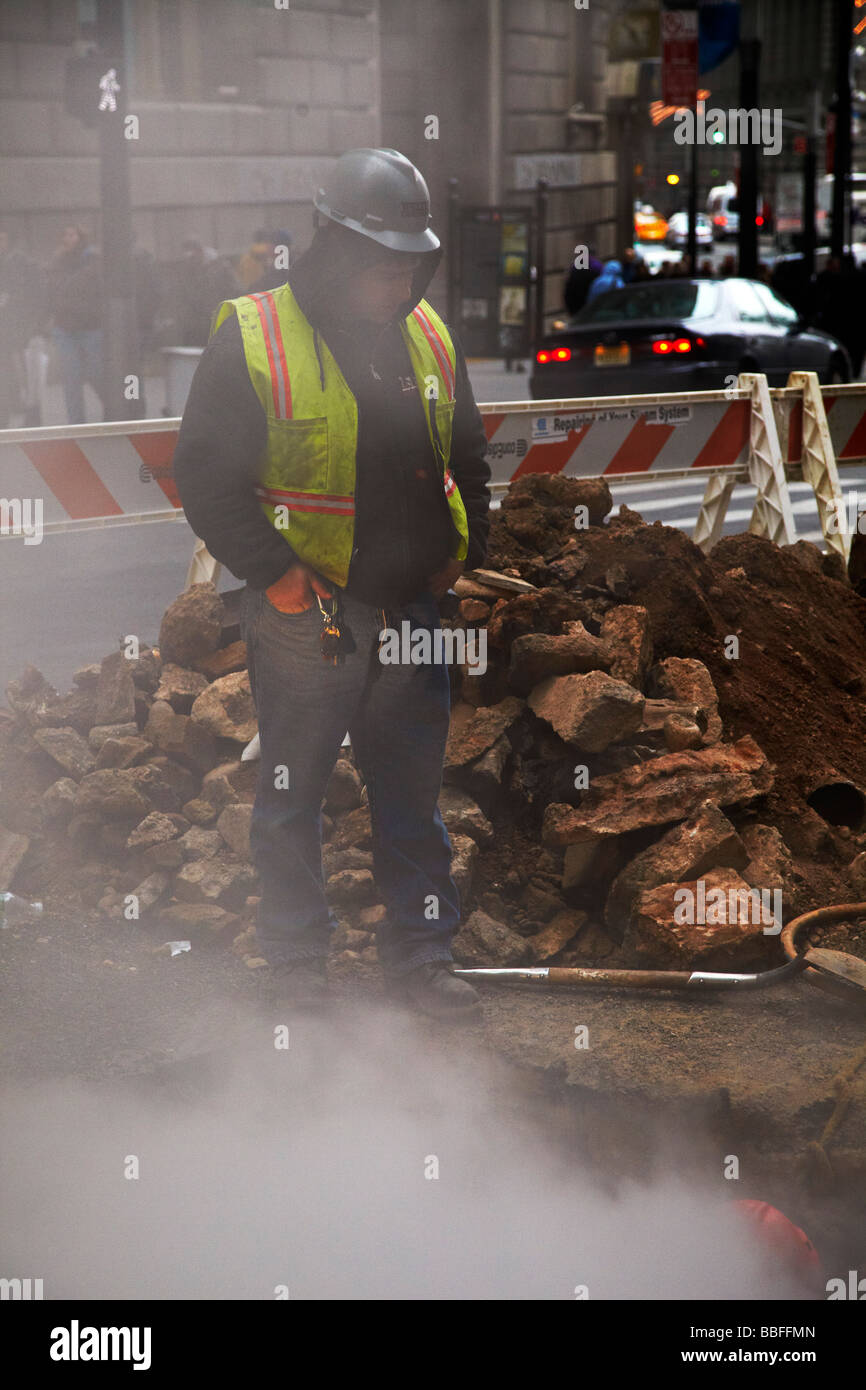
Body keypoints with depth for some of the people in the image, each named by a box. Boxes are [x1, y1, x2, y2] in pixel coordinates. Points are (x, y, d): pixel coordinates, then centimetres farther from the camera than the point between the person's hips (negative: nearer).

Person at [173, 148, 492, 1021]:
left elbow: (467, 458, 20)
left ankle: (419, 956, 22)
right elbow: (206, 479, -10)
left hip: (413, 611, 5)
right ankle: (294, 951, 24)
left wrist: (461, 550, 8)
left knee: (414, 791, 11)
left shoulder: (429, 338, 7)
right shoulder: (253, 341, -11)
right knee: (293, 790, 9)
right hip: (305, 614, -4)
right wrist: (276, 577, -15)